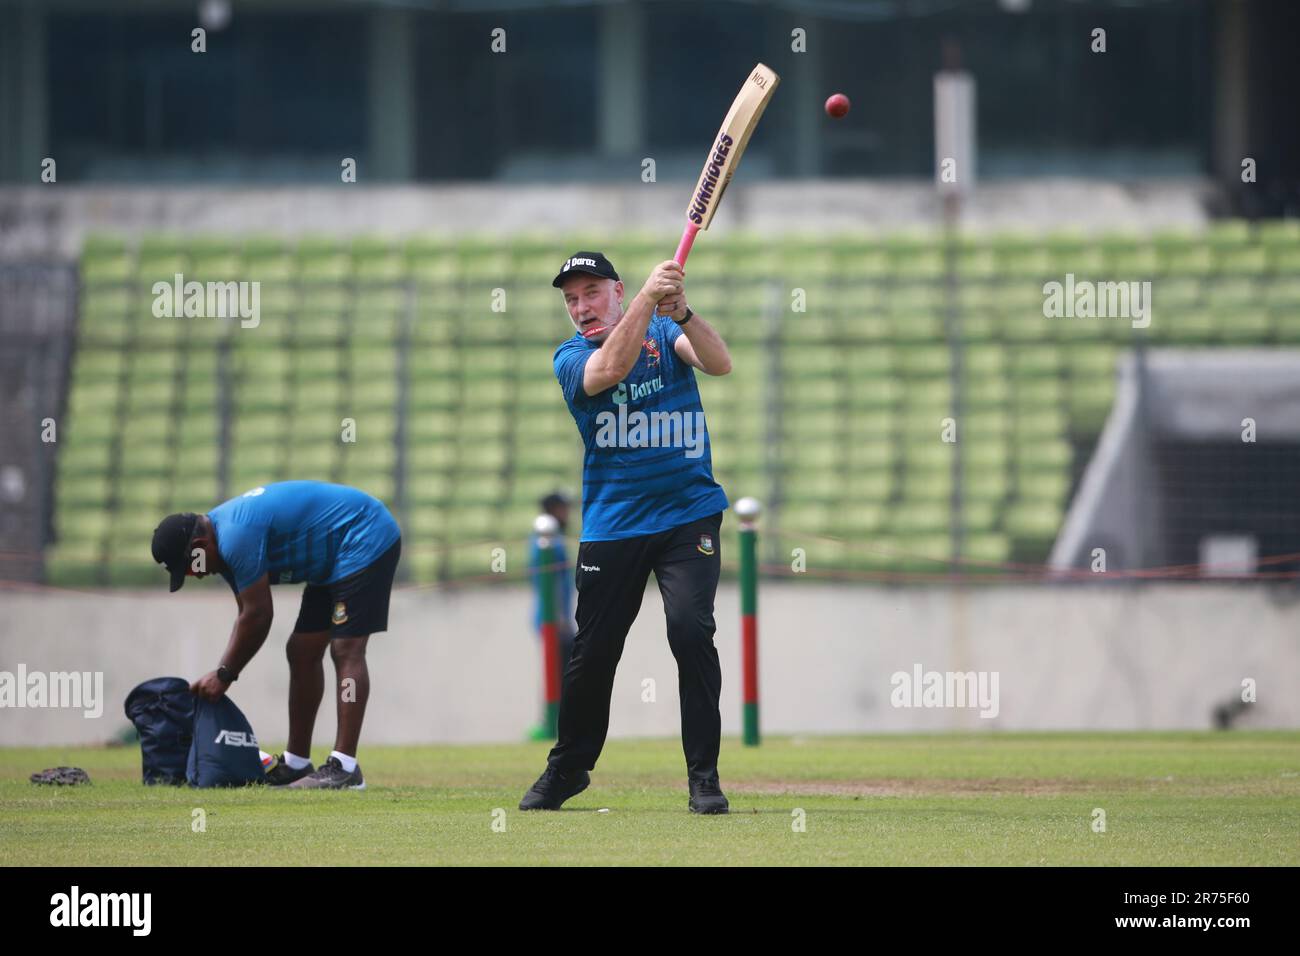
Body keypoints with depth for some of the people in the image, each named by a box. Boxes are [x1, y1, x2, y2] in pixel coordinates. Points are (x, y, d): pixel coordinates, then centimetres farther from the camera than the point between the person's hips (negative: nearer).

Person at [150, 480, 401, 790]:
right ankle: (296, 764, 16)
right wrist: (221, 674, 6)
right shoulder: (225, 538, 6)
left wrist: (224, 675, -11)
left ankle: (344, 768, -23)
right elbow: (247, 616, 12)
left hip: (364, 542, -11)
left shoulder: (237, 537, -26)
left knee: (346, 650, -18)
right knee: (302, 653, 10)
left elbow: (257, 616, -21)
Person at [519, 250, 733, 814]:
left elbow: (718, 363, -17)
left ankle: (704, 774, -9)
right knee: (593, 652, 5)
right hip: (612, 524, 1)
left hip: (688, 513, -1)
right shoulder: (571, 356, -1)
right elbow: (610, 368, -23)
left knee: (691, 630, -17)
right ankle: (568, 768, 26)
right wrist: (648, 297, -33)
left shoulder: (666, 334, 2)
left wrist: (681, 312, -34)